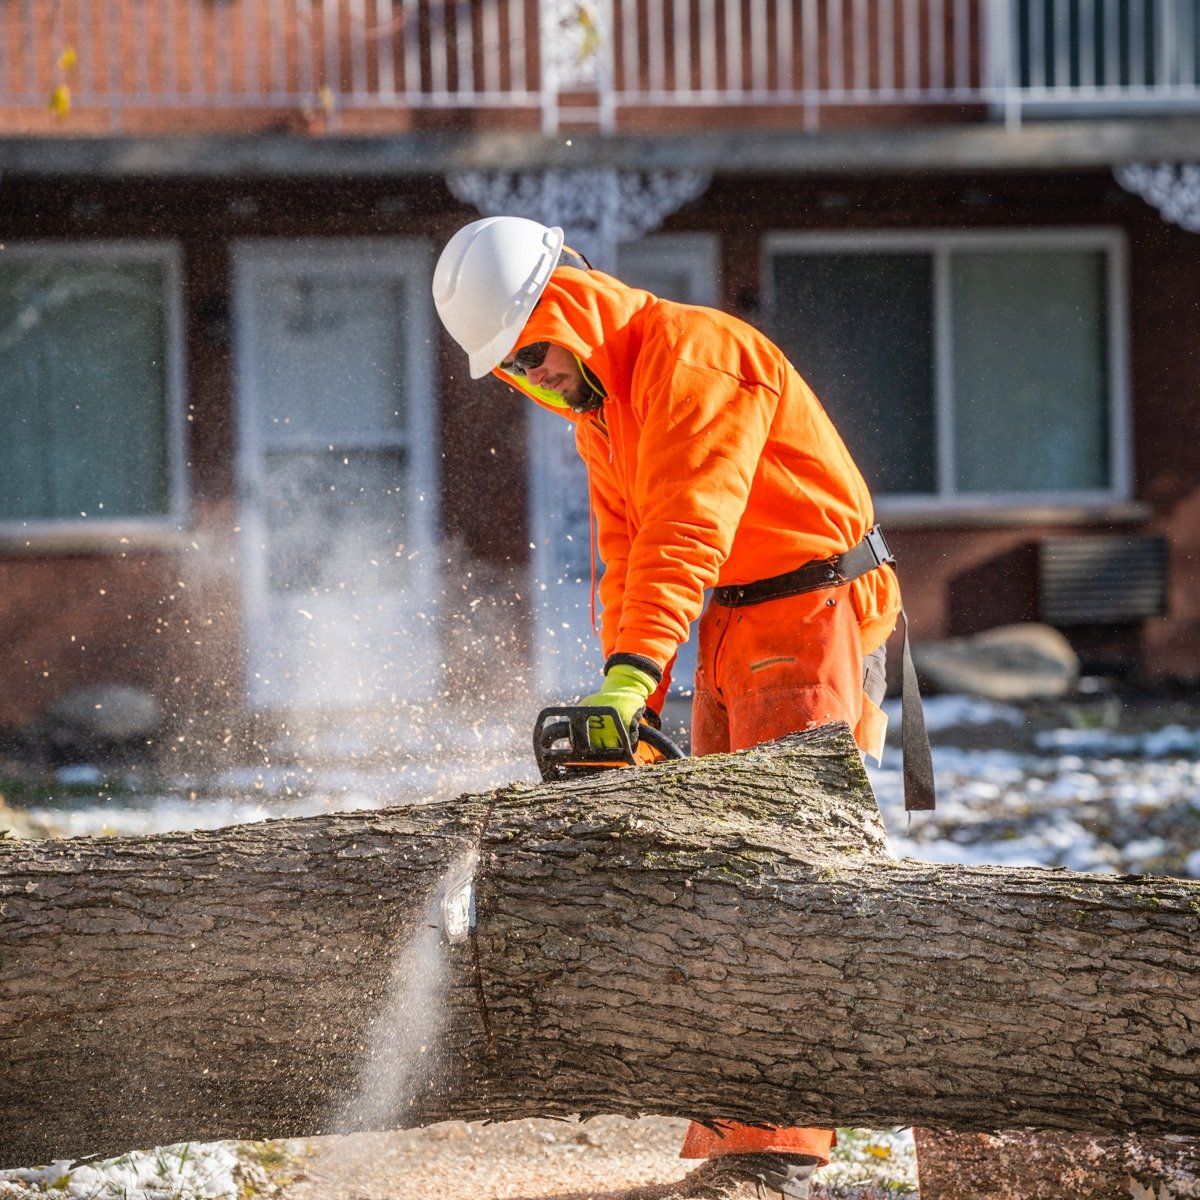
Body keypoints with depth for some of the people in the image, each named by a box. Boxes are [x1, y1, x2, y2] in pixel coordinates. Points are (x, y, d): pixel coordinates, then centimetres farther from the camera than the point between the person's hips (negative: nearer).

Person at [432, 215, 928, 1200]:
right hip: (731, 636, 10)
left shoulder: (692, 352, -19)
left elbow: (686, 529, -30)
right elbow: (625, 557, 11)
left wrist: (632, 675, -38)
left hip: (814, 615, -10)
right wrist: (636, 715, 1)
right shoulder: (595, 403, 11)